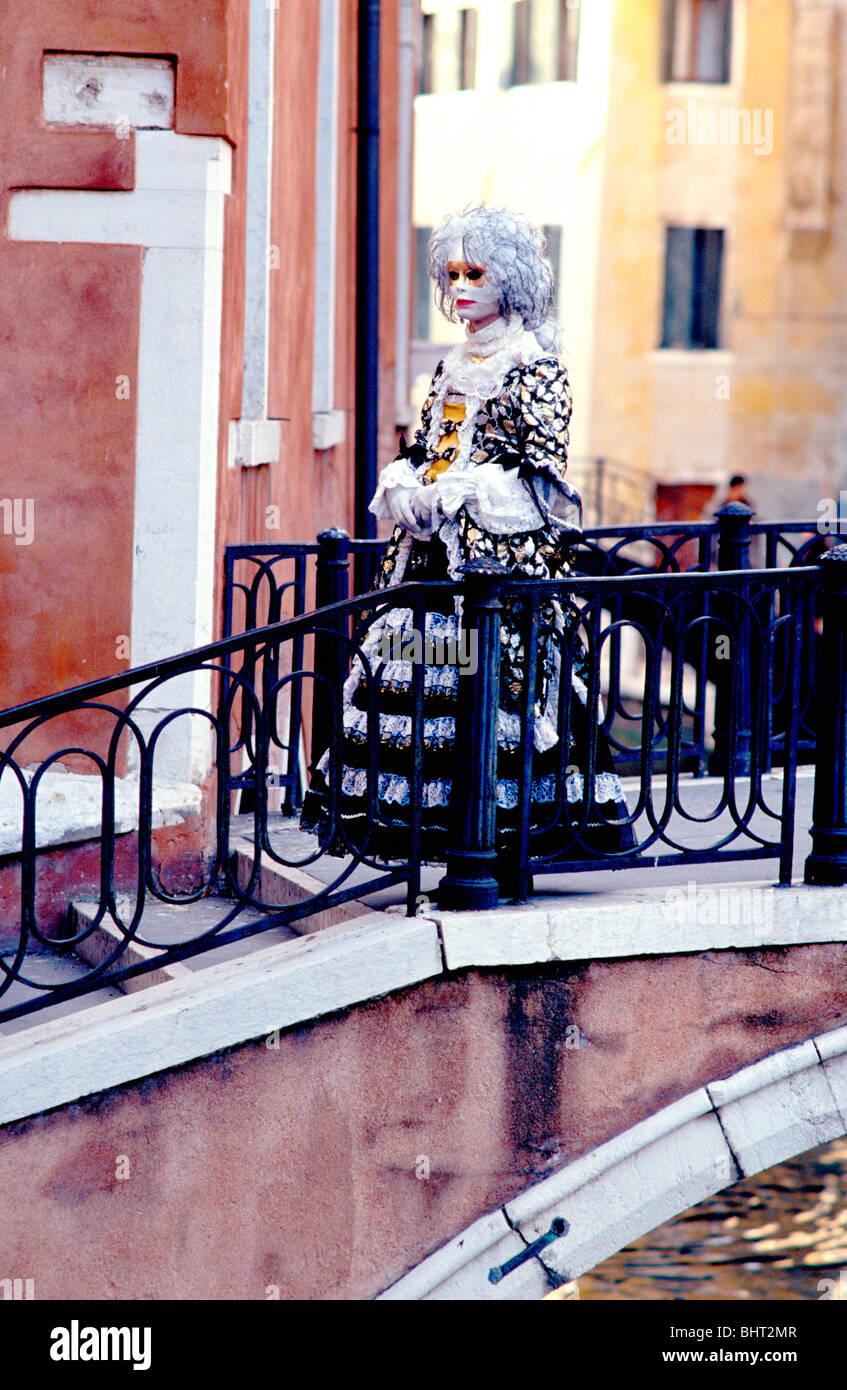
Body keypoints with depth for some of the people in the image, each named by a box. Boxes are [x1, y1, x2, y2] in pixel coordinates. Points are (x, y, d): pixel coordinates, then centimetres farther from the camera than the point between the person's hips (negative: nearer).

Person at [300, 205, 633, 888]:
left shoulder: (534, 367, -4)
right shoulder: (454, 367, 18)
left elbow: (544, 471, -11)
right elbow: (419, 453, 22)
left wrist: (457, 496, -14)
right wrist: (405, 492, 0)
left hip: (503, 548, -7)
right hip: (436, 550, 8)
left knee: (497, 675, -11)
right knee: (411, 670, 2)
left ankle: (508, 855, -6)